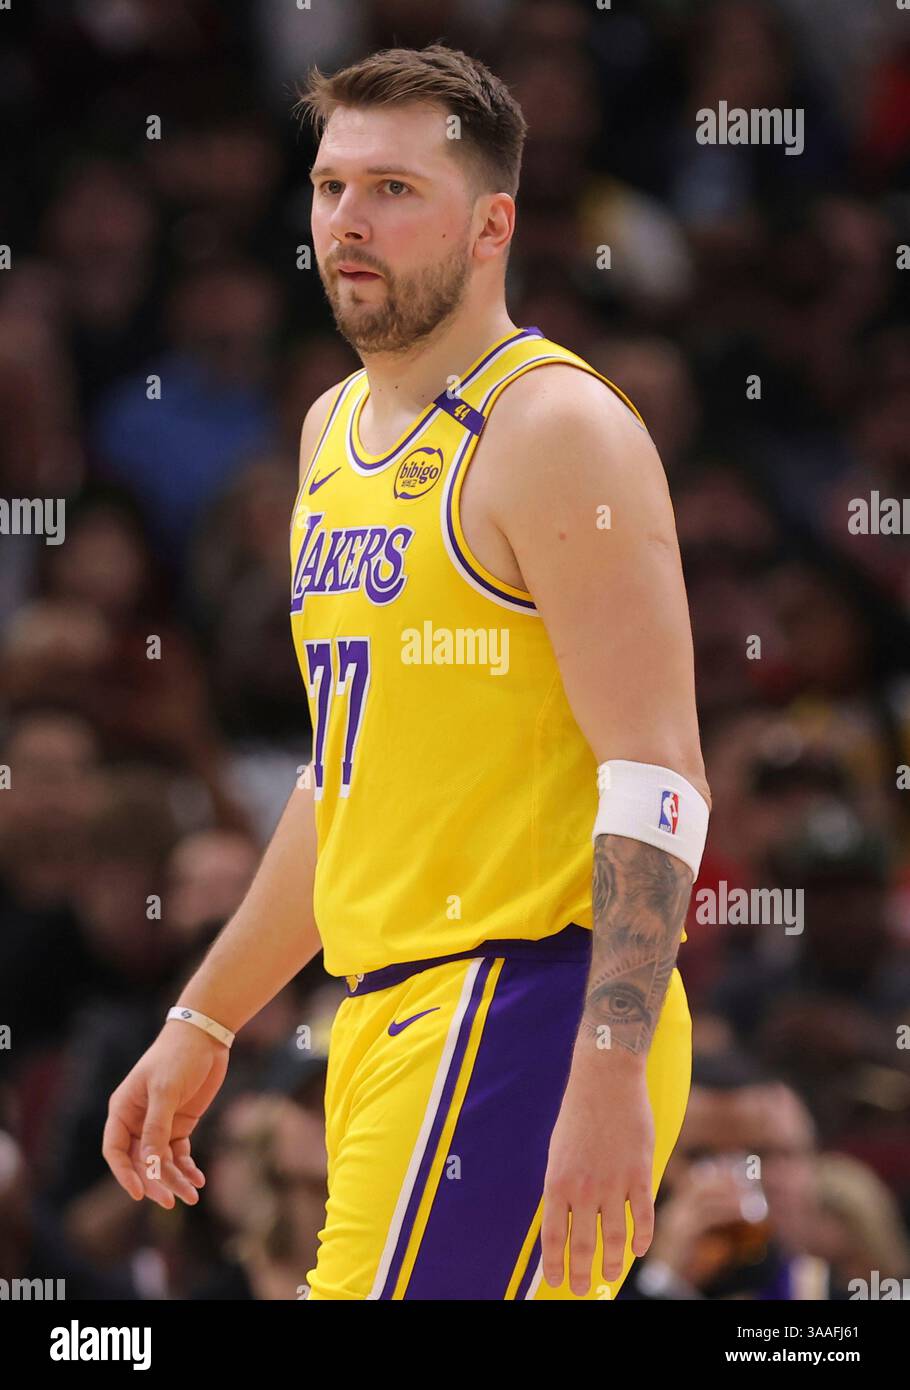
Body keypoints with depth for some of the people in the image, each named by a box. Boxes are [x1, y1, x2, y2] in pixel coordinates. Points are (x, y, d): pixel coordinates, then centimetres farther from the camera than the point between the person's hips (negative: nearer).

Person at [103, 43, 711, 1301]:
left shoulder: (555, 428, -10)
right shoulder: (335, 431, 18)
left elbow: (657, 779, -17)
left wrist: (611, 1075, -26)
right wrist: (204, 1023, 27)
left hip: (523, 1011, -9)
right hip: (387, 1014, 9)